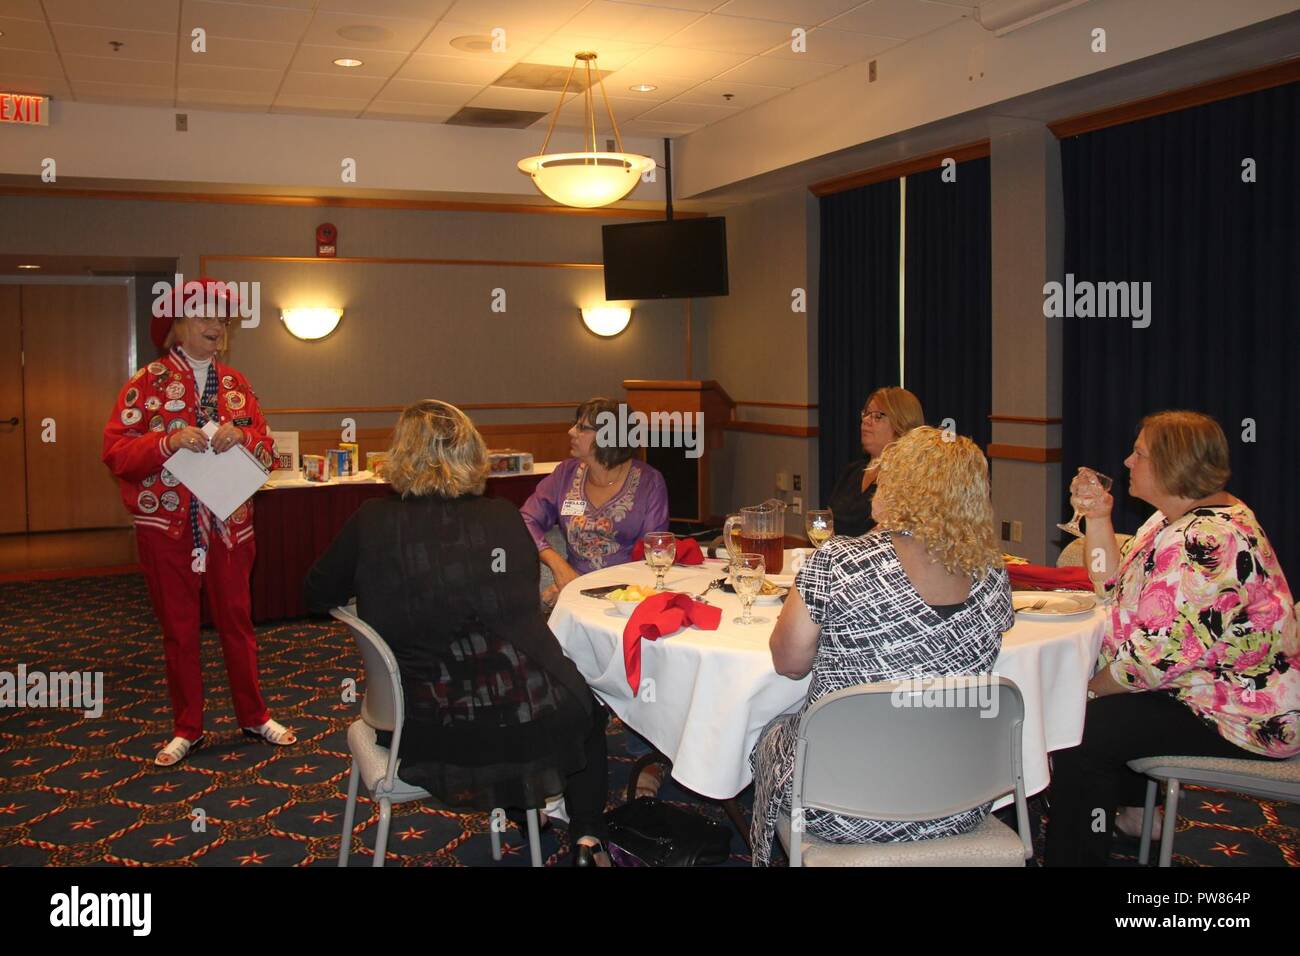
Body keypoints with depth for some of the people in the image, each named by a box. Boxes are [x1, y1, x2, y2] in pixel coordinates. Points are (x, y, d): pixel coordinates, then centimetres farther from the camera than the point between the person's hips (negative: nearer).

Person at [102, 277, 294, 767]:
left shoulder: (236, 384, 7)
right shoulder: (146, 383, -3)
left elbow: (266, 450, 6)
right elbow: (115, 451, -9)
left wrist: (242, 437, -16)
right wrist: (169, 441, -24)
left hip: (229, 525, 2)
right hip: (167, 527, -2)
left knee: (237, 622, 11)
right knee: (179, 630, 9)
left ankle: (254, 716, 25)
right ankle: (187, 728, 21)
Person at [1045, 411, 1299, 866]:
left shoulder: (1204, 541, -28)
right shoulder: (1177, 518, 7)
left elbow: (1158, 655, -29)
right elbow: (1120, 591, 13)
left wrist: (1090, 690, -13)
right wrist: (1097, 518, 2)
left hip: (1244, 715, -11)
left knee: (1082, 730, -18)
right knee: (1110, 704, 24)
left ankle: (1074, 855, -1)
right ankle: (1135, 814, 41)